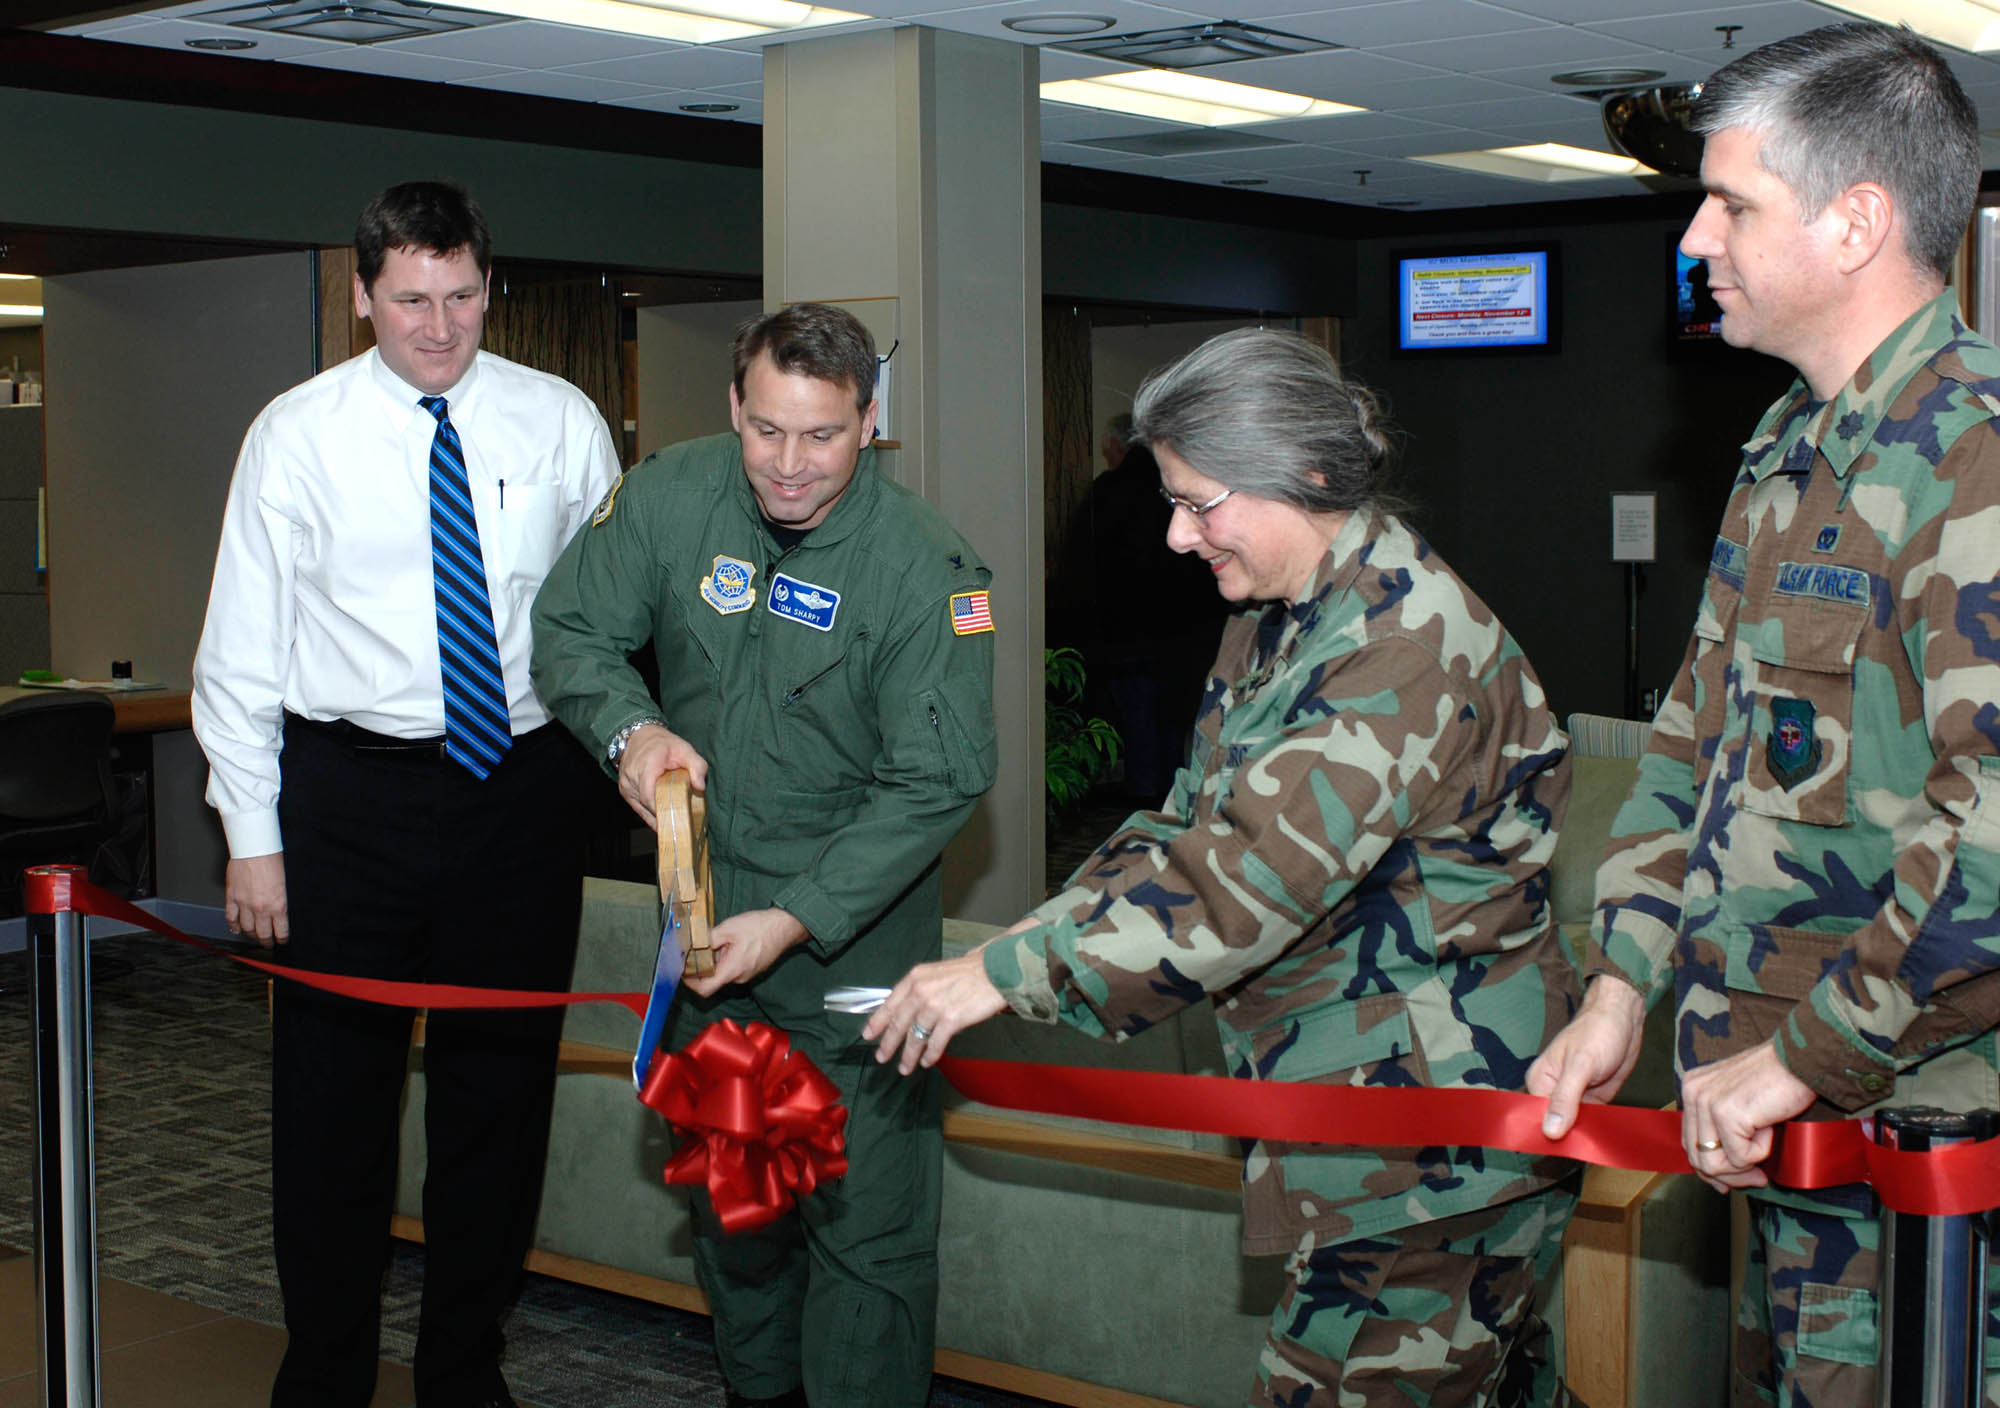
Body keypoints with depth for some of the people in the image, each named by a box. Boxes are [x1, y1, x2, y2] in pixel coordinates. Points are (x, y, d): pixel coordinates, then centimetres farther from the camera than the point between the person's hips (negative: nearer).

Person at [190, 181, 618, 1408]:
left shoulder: (559, 422, 2)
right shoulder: (297, 435, -2)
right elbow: (242, 649, 0)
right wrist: (253, 834, -3)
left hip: (524, 788, 2)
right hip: (351, 791, -1)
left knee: (502, 1089, 11)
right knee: (334, 1093, 4)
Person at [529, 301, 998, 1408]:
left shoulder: (927, 569, -20)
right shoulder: (669, 497, -9)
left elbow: (936, 782, -20)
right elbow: (572, 632, 3)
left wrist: (793, 920, -25)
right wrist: (629, 728, -19)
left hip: (854, 924, -4)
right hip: (705, 900, 5)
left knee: (864, 1210, -4)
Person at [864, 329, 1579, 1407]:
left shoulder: (1406, 643, -21)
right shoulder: (1279, 621, 12)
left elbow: (1243, 882, -27)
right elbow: (1195, 830, 16)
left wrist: (1006, 974, -24)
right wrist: (1045, 928, 0)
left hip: (1436, 1140, -9)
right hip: (1342, 1105, 9)